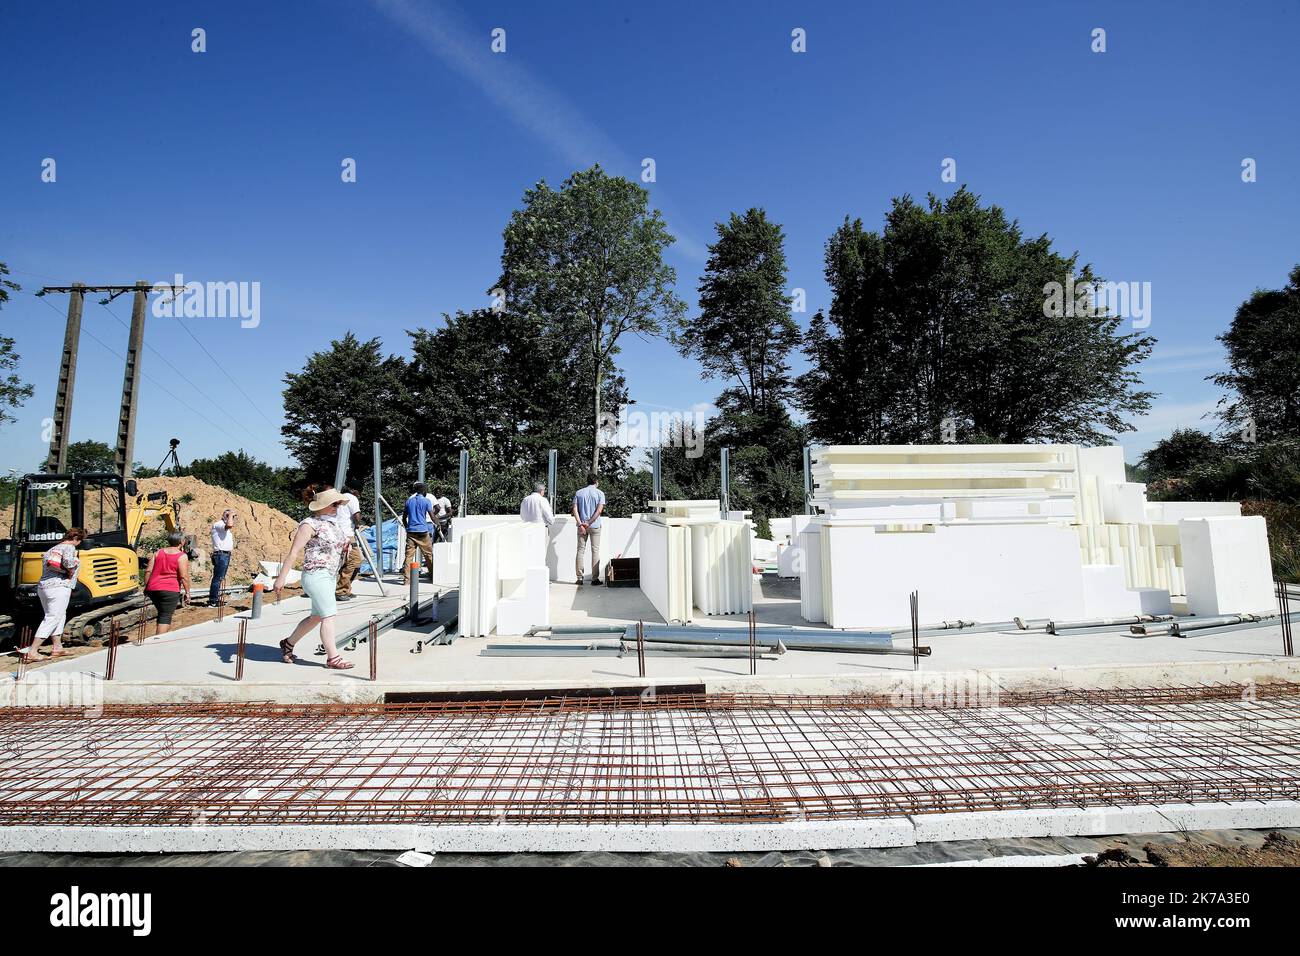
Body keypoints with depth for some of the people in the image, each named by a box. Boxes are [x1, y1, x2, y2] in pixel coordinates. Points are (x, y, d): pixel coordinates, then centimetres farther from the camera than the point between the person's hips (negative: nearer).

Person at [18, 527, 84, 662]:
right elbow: (68, 560, -25)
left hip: (43, 586, 9)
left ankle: (57, 647, 21)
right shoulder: (69, 547, -6)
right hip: (59, 587, -9)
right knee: (51, 619, -7)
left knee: (60, 616, 19)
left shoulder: (52, 550, 22)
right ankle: (32, 652, -10)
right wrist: (71, 573, -9)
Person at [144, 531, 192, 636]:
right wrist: (187, 592, -4)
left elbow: (148, 571, 9)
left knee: (162, 613, 22)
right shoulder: (182, 556, -5)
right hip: (170, 590, -6)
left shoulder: (158, 552, 12)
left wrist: (146, 587, 17)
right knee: (165, 617, -5)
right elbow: (184, 576, -11)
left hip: (153, 589, 6)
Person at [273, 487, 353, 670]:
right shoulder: (310, 524, -12)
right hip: (316, 575, -9)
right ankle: (333, 658, -8)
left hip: (331, 576, 9)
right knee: (329, 616, -11)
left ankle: (288, 644, 35)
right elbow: (293, 553, -15)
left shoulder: (332, 522, 14)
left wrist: (344, 546, 4)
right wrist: (280, 579, -19)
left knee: (316, 617, 17)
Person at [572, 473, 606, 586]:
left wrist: (580, 524, -10)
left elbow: (575, 510, -4)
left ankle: (579, 578, 6)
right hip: (595, 526, -2)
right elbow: (599, 510, -11)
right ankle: (595, 578, 3)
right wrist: (589, 523, -12)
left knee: (580, 550, 7)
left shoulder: (579, 493, 6)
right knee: (595, 551, 3)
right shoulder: (600, 493, 0)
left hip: (582, 526, 2)